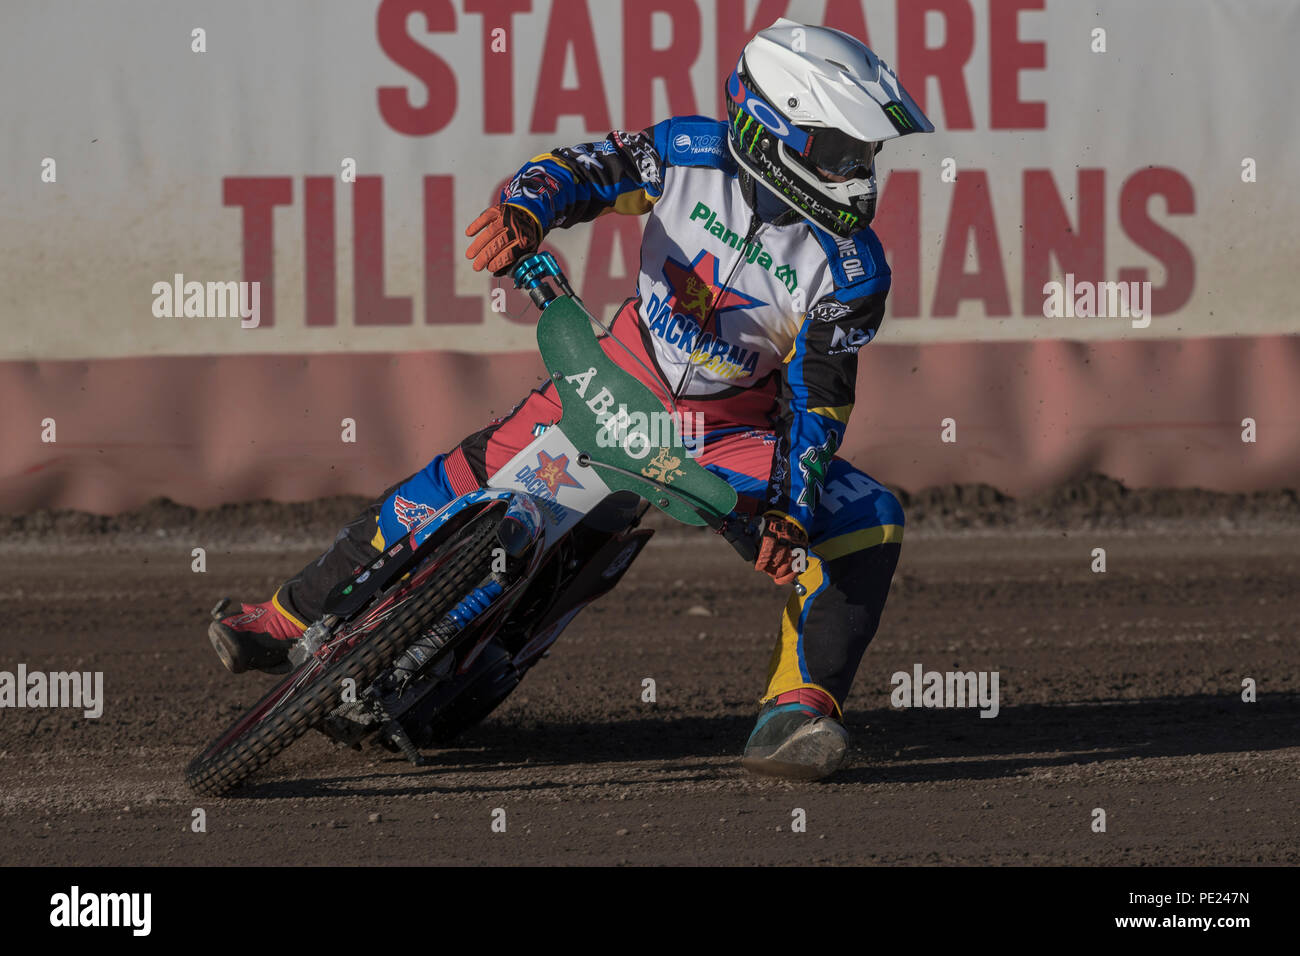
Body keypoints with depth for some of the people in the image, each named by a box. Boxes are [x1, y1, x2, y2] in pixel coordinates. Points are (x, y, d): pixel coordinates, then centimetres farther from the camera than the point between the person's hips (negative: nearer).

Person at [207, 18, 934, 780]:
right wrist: (526, 209, -34)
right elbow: (585, 169, -10)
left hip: (736, 431, -1)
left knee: (868, 522, -25)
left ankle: (797, 713, -30)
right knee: (454, 486, -2)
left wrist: (790, 511, -28)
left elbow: (819, 397, -15)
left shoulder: (851, 269, -17)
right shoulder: (691, 153, -15)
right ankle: (293, 617, 18)